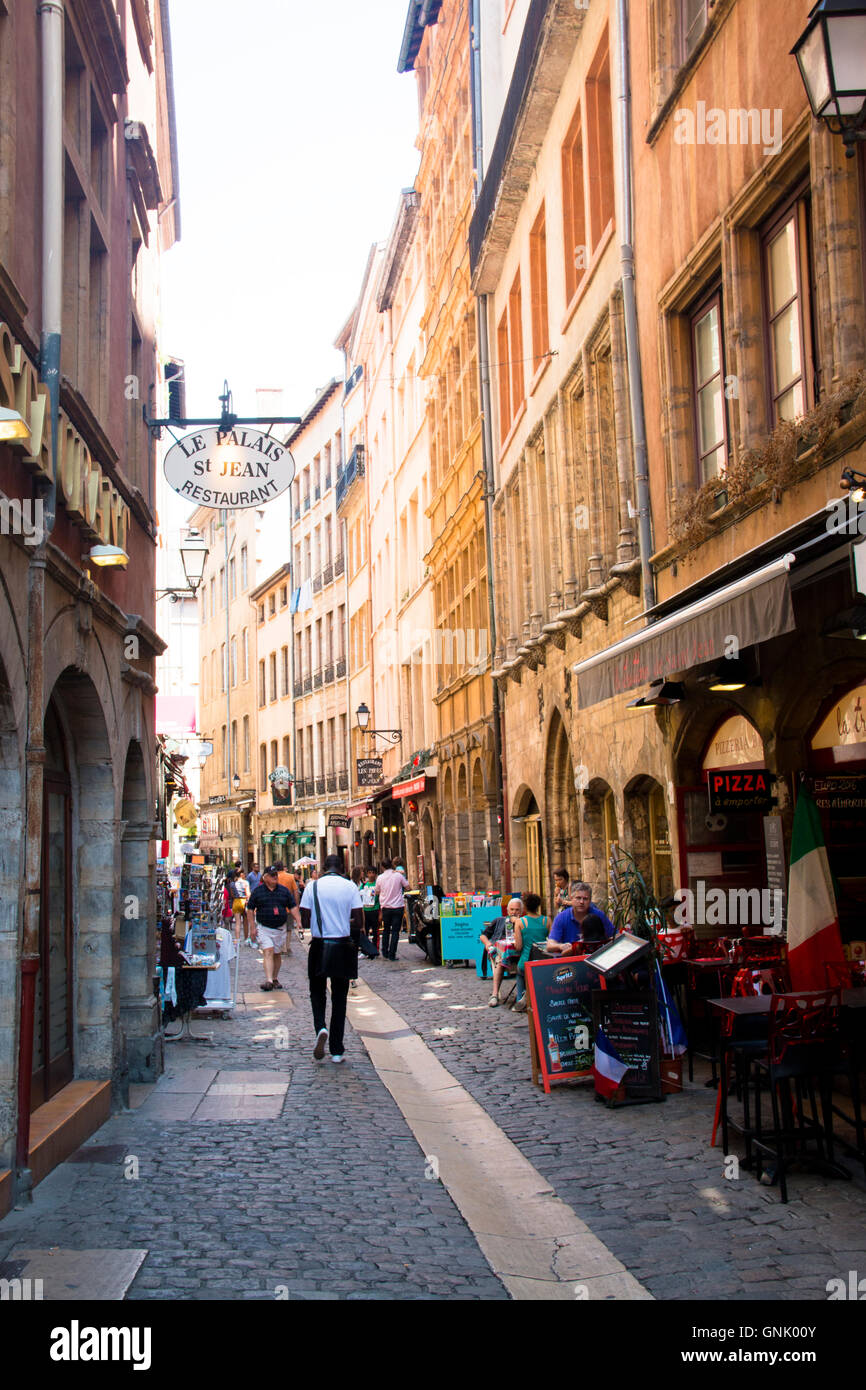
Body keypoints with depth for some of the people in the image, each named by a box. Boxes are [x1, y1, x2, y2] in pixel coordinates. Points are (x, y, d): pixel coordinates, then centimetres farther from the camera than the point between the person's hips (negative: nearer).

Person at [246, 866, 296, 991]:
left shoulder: (284, 890, 5)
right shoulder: (258, 891, 0)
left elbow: (292, 907, 8)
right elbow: (250, 909, 4)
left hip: (280, 928, 3)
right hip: (264, 928, -3)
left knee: (277, 954, 11)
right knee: (268, 952, -15)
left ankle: (275, 979, 25)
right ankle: (268, 980, -23)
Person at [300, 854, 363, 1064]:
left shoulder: (313, 886, -2)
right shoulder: (350, 886, -4)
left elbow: (305, 922, -3)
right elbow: (359, 923, -6)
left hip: (319, 946, 0)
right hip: (343, 948, 0)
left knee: (317, 992, 17)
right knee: (339, 998, 10)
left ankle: (320, 1027, -11)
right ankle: (337, 1050, 12)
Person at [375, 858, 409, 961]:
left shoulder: (380, 877, -2)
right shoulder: (398, 875, -8)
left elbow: (377, 891, 10)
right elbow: (407, 886, 3)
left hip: (385, 907, 2)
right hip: (398, 907, -2)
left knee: (385, 930, 17)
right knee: (395, 931, 1)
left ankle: (385, 954, 18)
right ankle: (392, 954, -3)